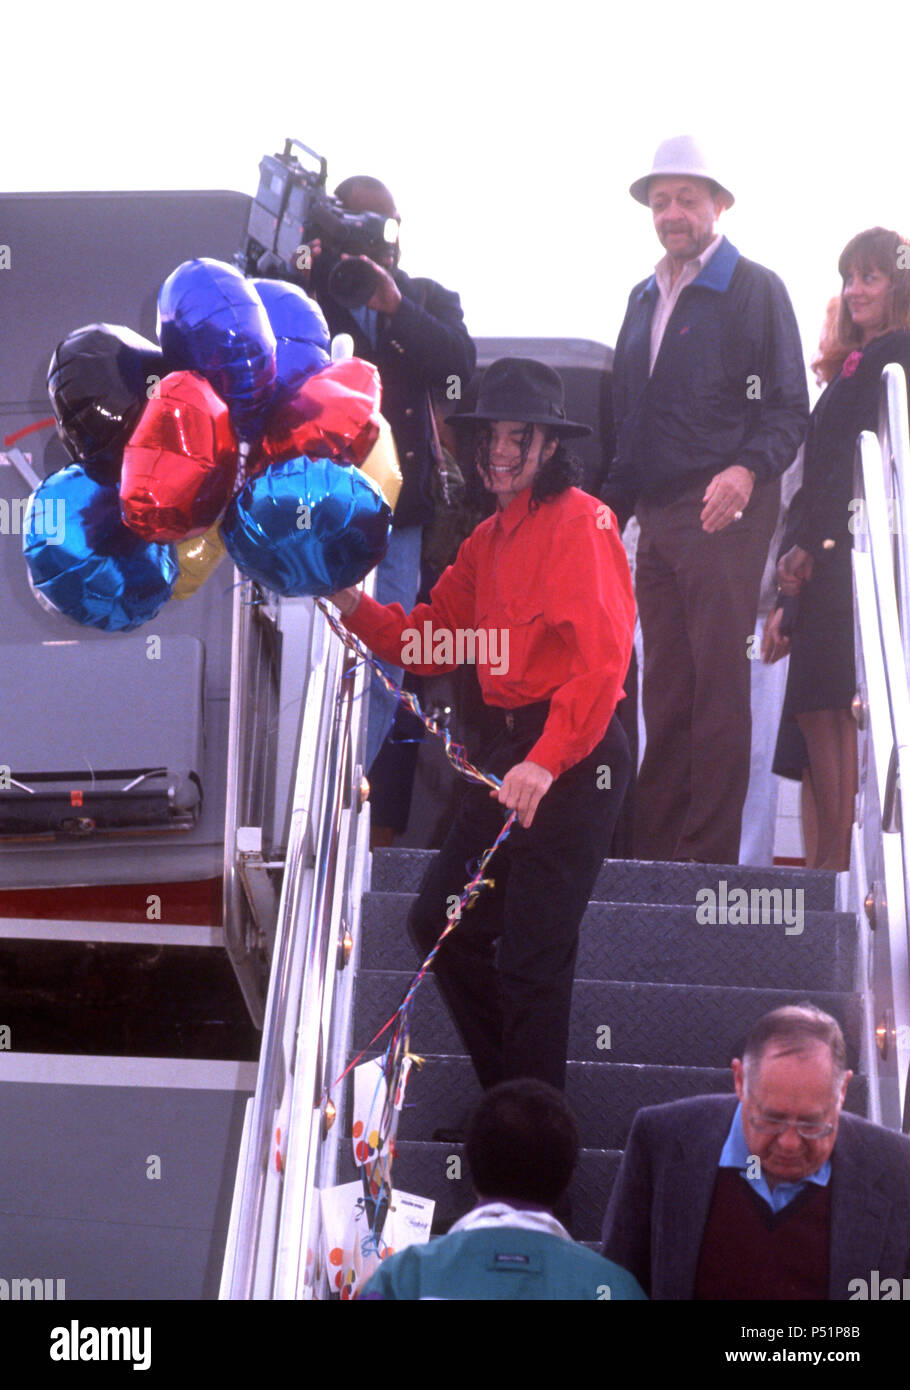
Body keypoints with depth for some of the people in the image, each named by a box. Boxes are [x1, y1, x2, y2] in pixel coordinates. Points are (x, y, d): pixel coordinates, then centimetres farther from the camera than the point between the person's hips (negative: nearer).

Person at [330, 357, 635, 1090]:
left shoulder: (581, 521, -11)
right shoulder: (490, 538, 17)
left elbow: (602, 658, -22)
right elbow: (434, 639, 19)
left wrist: (547, 760, -31)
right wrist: (358, 608, 2)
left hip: (573, 758, -9)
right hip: (509, 750, 9)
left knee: (533, 955, -4)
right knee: (442, 924, 13)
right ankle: (505, 1097, 27)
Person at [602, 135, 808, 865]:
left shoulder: (756, 290, 1)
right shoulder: (645, 299, 20)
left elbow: (789, 409, -4)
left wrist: (747, 470, -22)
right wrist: (613, 503, 15)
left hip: (726, 514, -6)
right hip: (657, 517, 6)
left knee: (717, 684, -8)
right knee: (665, 689, 6)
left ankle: (710, 855, -6)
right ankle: (655, 852, 9)